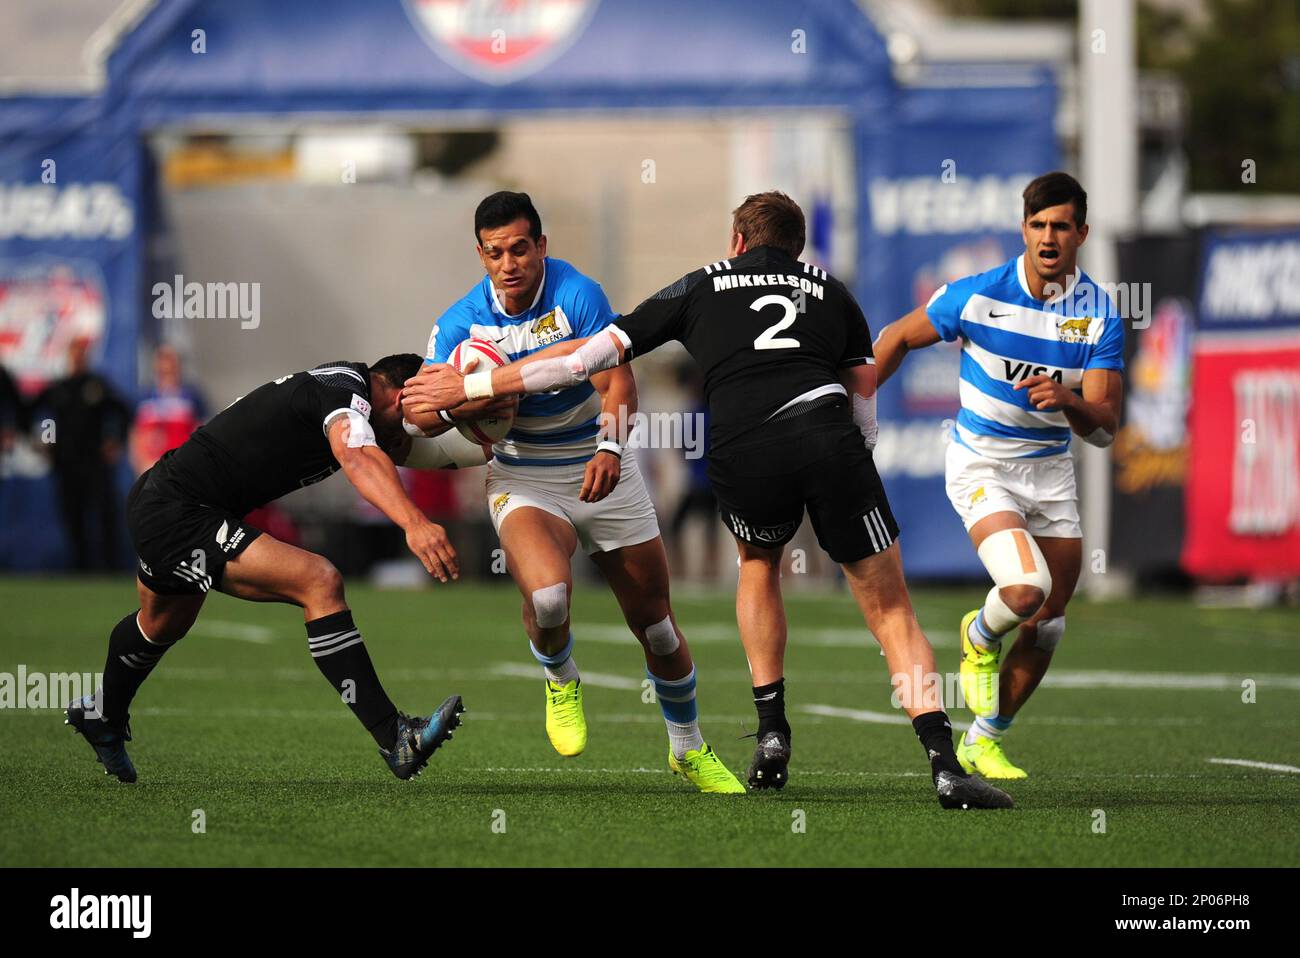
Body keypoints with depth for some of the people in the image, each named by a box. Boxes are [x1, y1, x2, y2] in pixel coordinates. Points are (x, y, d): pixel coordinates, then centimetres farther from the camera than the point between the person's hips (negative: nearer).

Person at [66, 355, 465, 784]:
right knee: (319, 582, -23)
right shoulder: (348, 390, -19)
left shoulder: (343, 376, 10)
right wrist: (413, 523, -55)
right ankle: (396, 740, -26)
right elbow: (358, 458, -39)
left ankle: (101, 716, 63)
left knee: (163, 623, 36)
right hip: (176, 518, -11)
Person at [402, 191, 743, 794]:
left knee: (654, 619, 5)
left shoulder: (577, 294, -16)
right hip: (523, 479, 0)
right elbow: (420, 415, -12)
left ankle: (689, 750, 29)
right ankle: (560, 681, 5)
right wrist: (469, 399, -33)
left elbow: (617, 383, -23)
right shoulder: (461, 323, -9)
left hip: (600, 468, 0)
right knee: (547, 592, -30)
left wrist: (610, 449, -41)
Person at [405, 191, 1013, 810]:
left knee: (757, 565, 32)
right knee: (890, 608, 7)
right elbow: (865, 416, 23)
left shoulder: (702, 285, 27)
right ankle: (945, 764, -9)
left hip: (740, 454, 0)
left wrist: (472, 387, 33)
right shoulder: (832, 291, 29)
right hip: (824, 431, 0)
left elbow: (589, 356, 26)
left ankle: (771, 734, 24)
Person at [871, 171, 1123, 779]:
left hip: (1051, 470, 4)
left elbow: (1104, 427, -12)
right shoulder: (978, 295, -15)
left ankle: (984, 741, 26)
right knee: (1026, 588, -27)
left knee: (1046, 625, 7)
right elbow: (896, 339, 1)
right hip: (982, 466, -4)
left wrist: (1069, 402, -33)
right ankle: (979, 638, 9)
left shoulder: (1100, 317, -9)